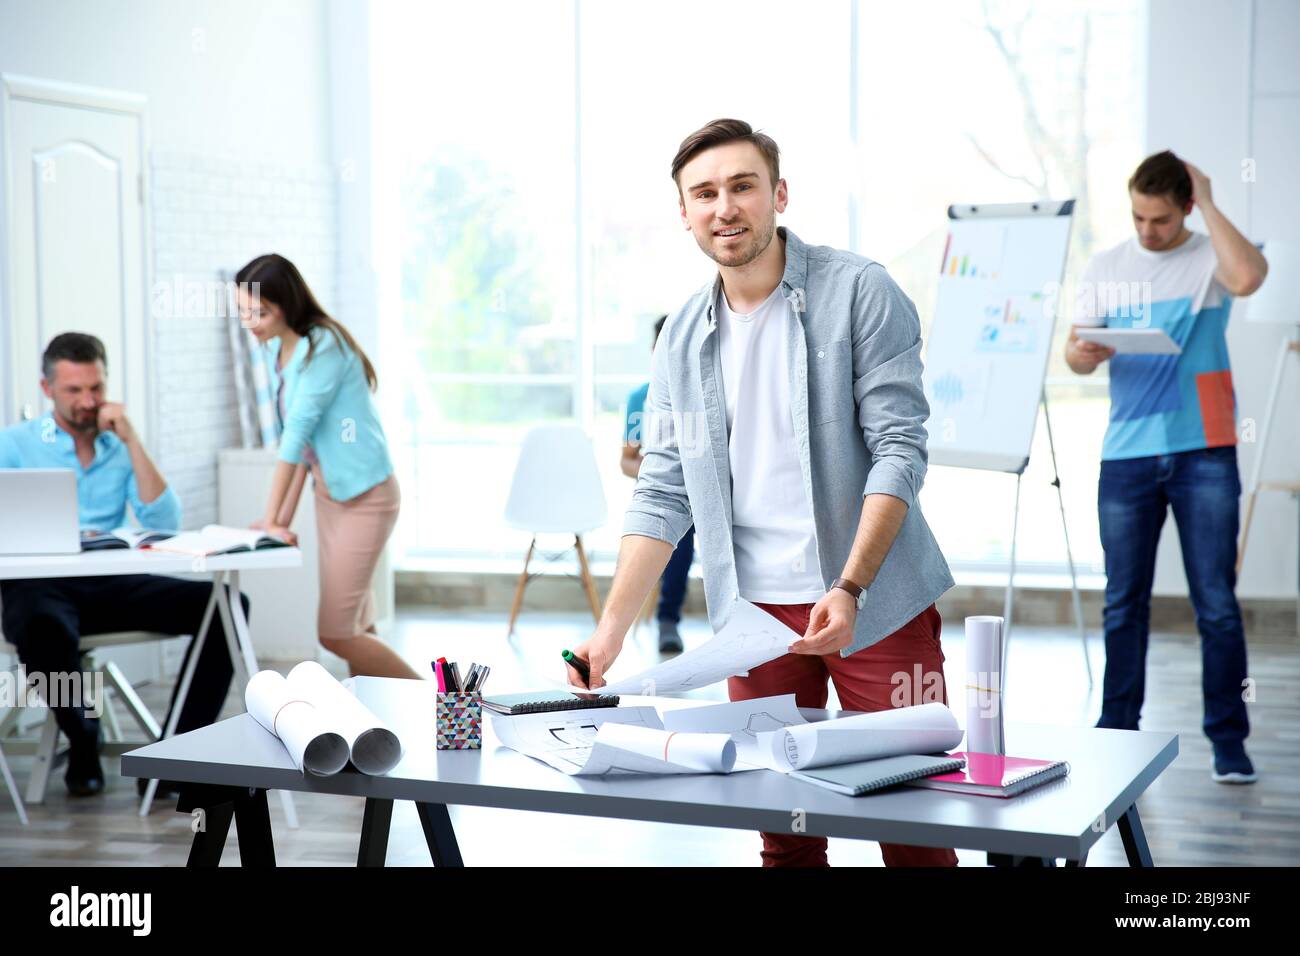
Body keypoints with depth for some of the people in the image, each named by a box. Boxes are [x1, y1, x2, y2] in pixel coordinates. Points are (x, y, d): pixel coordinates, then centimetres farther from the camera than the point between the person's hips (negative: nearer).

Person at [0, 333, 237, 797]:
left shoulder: (120, 448, 17)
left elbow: (165, 524, 2)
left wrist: (131, 440, -2)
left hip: (113, 585, 3)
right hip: (41, 585, -3)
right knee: (42, 625, -41)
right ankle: (83, 744, -13)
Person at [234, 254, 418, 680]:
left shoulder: (324, 346, -18)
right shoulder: (280, 349, 8)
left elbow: (298, 429, -22)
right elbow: (300, 437, 9)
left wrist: (271, 520, -23)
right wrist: (284, 518, 5)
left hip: (365, 496, -8)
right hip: (329, 496, 8)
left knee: (334, 632, -7)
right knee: (355, 630, 9)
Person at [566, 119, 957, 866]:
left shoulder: (859, 292, -5)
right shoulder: (684, 337, 9)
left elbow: (899, 447, -11)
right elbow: (663, 496, 9)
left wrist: (849, 589, -21)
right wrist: (612, 629, 0)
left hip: (874, 604, -4)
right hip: (756, 610, 4)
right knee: (783, 831, 8)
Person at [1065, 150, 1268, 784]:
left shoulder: (1210, 258, 1)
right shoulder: (1106, 268, 12)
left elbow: (1248, 277, -23)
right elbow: (1075, 351, 10)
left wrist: (1209, 204, -13)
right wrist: (1086, 354, -13)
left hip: (1203, 452, -3)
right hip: (1127, 455, 3)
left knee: (1216, 602, -1)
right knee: (1123, 602, 7)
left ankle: (1229, 741, 6)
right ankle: (1116, 730, 18)